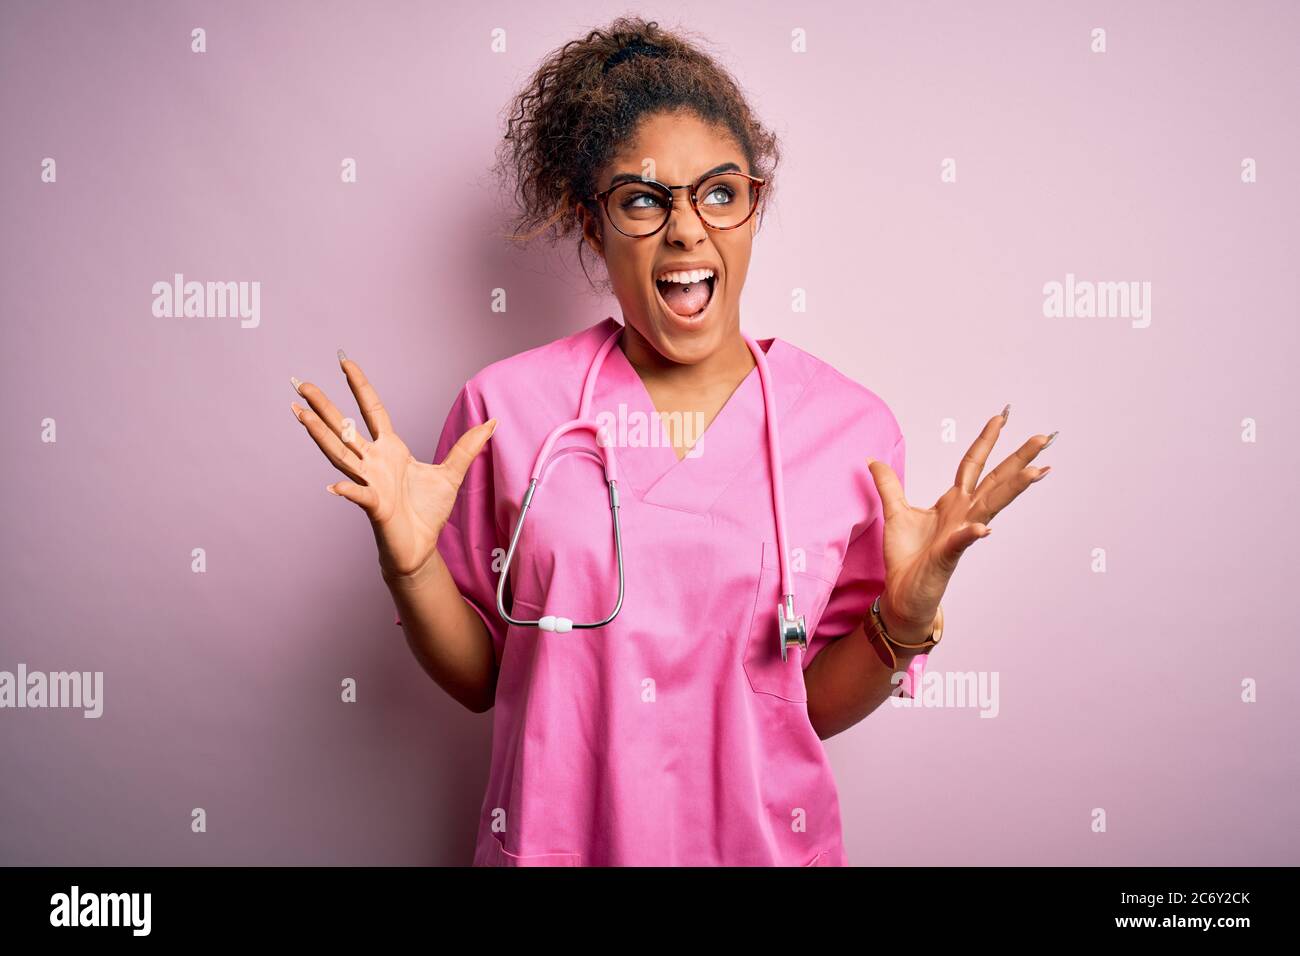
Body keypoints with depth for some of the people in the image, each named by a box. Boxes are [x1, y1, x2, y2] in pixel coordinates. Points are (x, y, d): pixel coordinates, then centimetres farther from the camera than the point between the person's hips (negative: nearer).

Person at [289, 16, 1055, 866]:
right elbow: (477, 678, -2)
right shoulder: (507, 406, -10)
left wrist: (906, 621, -18)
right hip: (554, 838, 0)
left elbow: (818, 705, -2)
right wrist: (411, 562, -18)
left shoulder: (853, 427, -9)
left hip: (764, 842, 1)